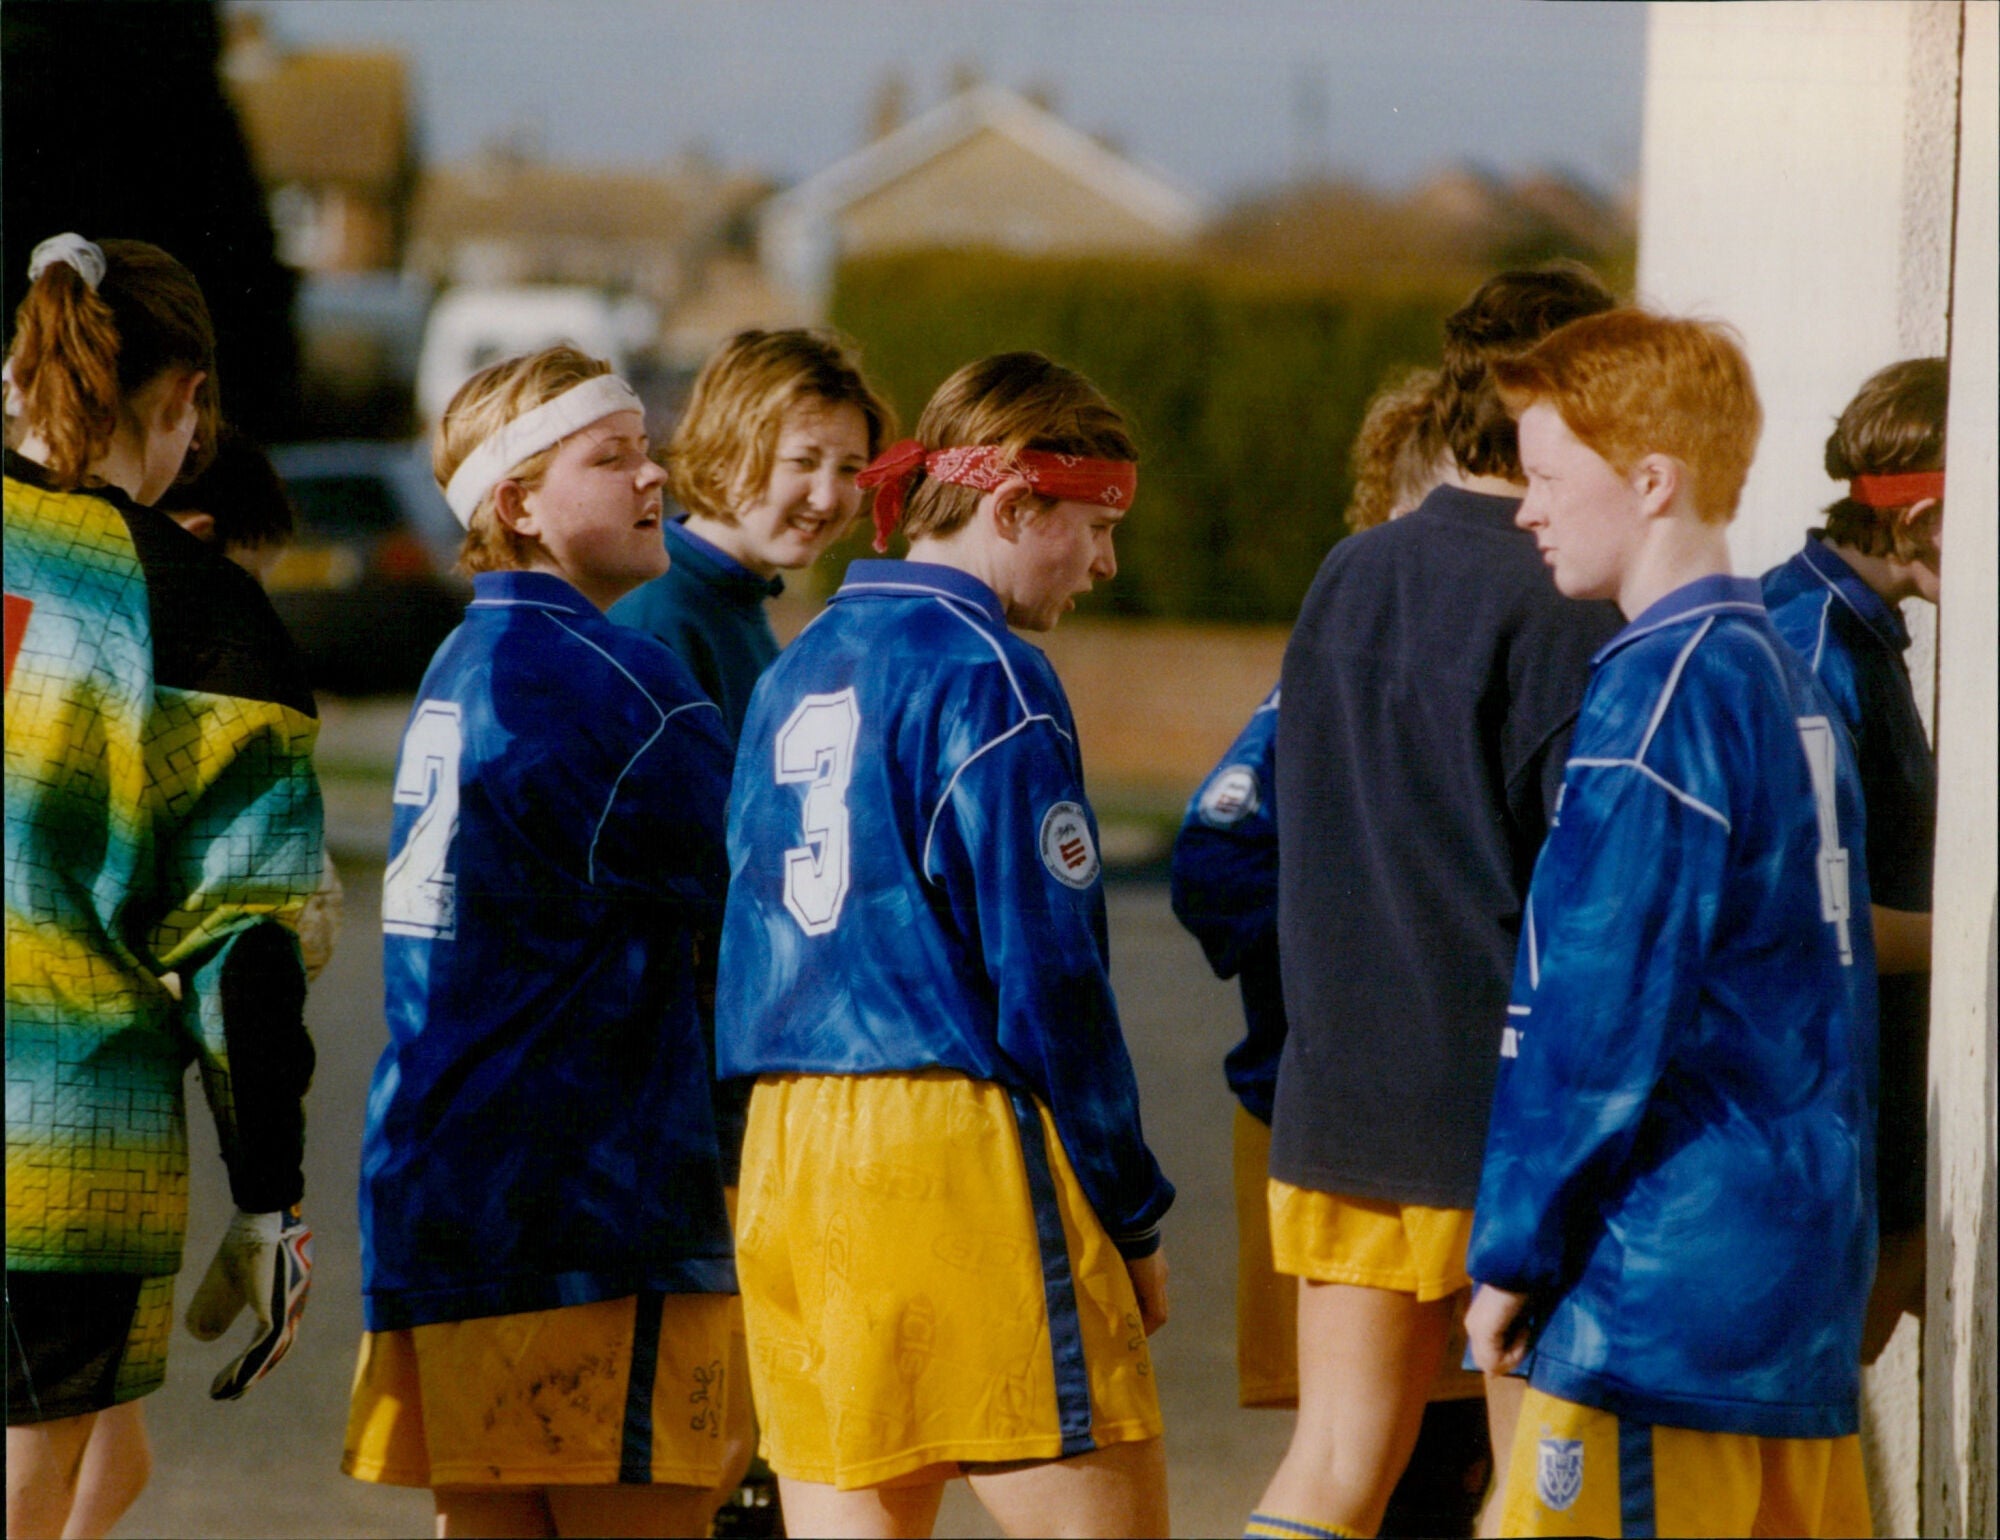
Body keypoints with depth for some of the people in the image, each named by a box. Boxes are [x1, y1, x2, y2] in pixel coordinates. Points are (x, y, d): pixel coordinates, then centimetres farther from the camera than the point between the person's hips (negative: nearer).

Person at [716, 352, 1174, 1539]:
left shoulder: (798, 672, 17)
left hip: (787, 1156, 8)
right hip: (960, 1150, -8)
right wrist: (1133, 1216, -5)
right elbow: (1049, 982, -12)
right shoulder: (986, 677, -9)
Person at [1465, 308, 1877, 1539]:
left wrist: (1515, 1253, -9)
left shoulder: (1658, 693, -13)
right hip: (1811, 1274, 9)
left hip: (1673, 1293, -9)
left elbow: (1598, 1013, -16)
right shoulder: (1789, 679, 15)